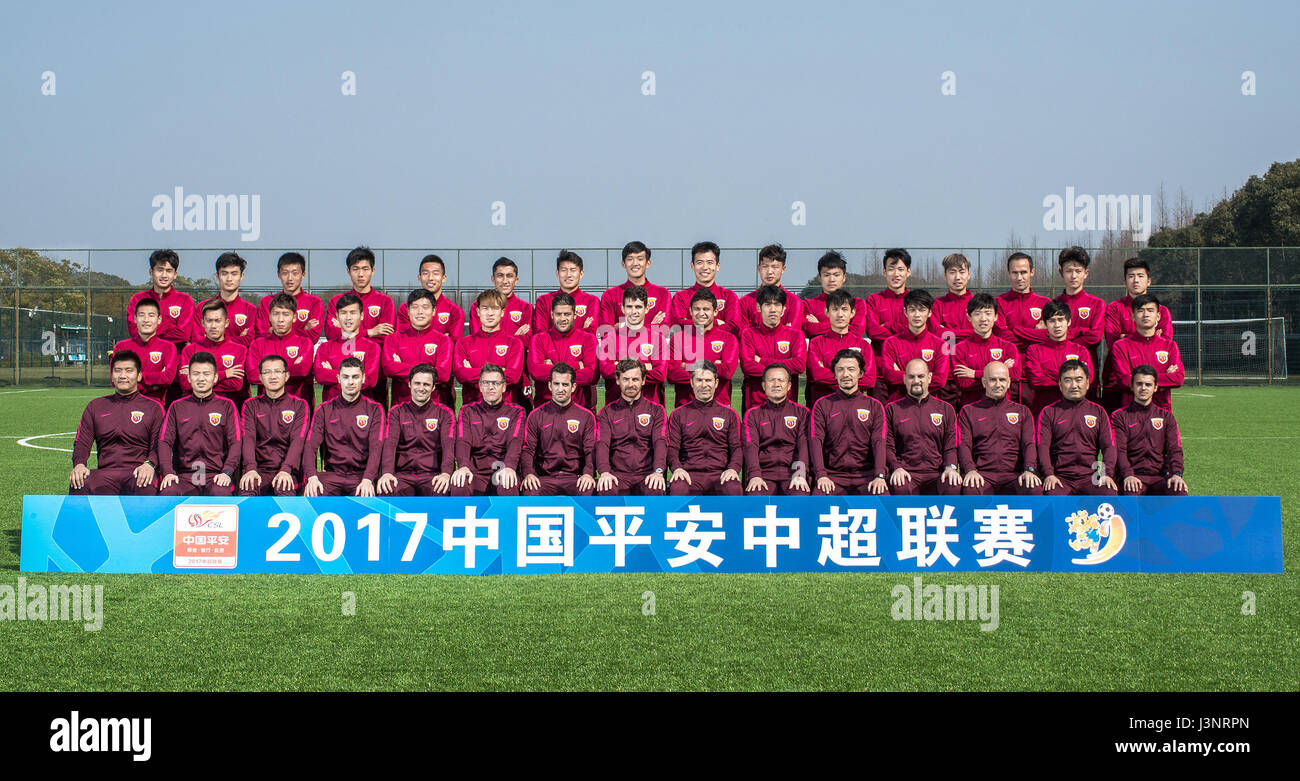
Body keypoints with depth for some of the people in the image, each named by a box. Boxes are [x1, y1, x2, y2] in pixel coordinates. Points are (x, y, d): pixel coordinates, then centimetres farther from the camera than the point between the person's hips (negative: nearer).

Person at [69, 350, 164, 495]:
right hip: (105, 472, 3)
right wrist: (79, 464, -7)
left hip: (137, 473, -2)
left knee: (145, 487, -40)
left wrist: (149, 464, -19)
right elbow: (81, 442, 16)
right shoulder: (95, 406, 22)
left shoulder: (153, 407, 13)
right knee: (78, 484, -32)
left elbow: (159, 445, 4)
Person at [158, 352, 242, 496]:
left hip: (216, 475, -2)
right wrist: (168, 472, -9)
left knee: (220, 493, -36)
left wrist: (227, 472, -14)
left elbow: (235, 442, 4)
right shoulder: (177, 407, 18)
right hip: (184, 475, 2)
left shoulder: (226, 405, 13)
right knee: (168, 492, -32)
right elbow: (164, 441, 9)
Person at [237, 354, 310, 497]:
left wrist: (285, 470, -22)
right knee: (246, 490, -33)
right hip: (259, 468, 1)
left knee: (285, 491, -36)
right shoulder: (251, 405, 15)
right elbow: (248, 439, -1)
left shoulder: (299, 405, 11)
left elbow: (297, 440, -4)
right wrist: (250, 469, -21)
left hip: (288, 470, -1)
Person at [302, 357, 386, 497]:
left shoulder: (374, 409, 7)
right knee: (311, 493, -30)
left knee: (365, 495, -34)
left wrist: (367, 480, -22)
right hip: (332, 473, 1)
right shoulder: (325, 409, 11)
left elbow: (376, 447, -5)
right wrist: (312, 477, -19)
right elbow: (311, 445, 1)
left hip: (362, 473, -1)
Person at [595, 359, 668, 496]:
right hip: (617, 474, 0)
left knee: (655, 491, -36)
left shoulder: (656, 410, 15)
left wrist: (658, 471, -22)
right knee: (606, 491, -36)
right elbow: (602, 443, -1)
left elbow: (660, 442, -1)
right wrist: (604, 472, -22)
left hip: (647, 474, 0)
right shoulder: (607, 412, 15)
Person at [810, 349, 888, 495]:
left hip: (865, 475, 1)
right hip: (833, 475, 0)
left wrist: (879, 476, -16)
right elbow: (815, 440, 0)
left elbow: (879, 442, 1)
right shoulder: (822, 405, 12)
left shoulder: (874, 406, 13)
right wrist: (821, 475, -16)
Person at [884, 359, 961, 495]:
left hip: (936, 473, 1)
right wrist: (896, 467, -10)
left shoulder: (946, 408, 17)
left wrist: (950, 467, -8)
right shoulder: (892, 409, 14)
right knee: (899, 488, -37)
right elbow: (887, 445, 9)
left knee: (954, 487, -33)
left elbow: (951, 446, 13)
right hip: (906, 473, -1)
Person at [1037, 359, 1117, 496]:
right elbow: (1043, 446, 1)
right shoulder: (1048, 412, 12)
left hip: (1090, 477, 2)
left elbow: (1108, 445, 10)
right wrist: (1048, 474, -15)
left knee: (1110, 494, -29)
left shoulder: (1098, 411, 18)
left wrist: (1107, 473, -7)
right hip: (1060, 477, -2)